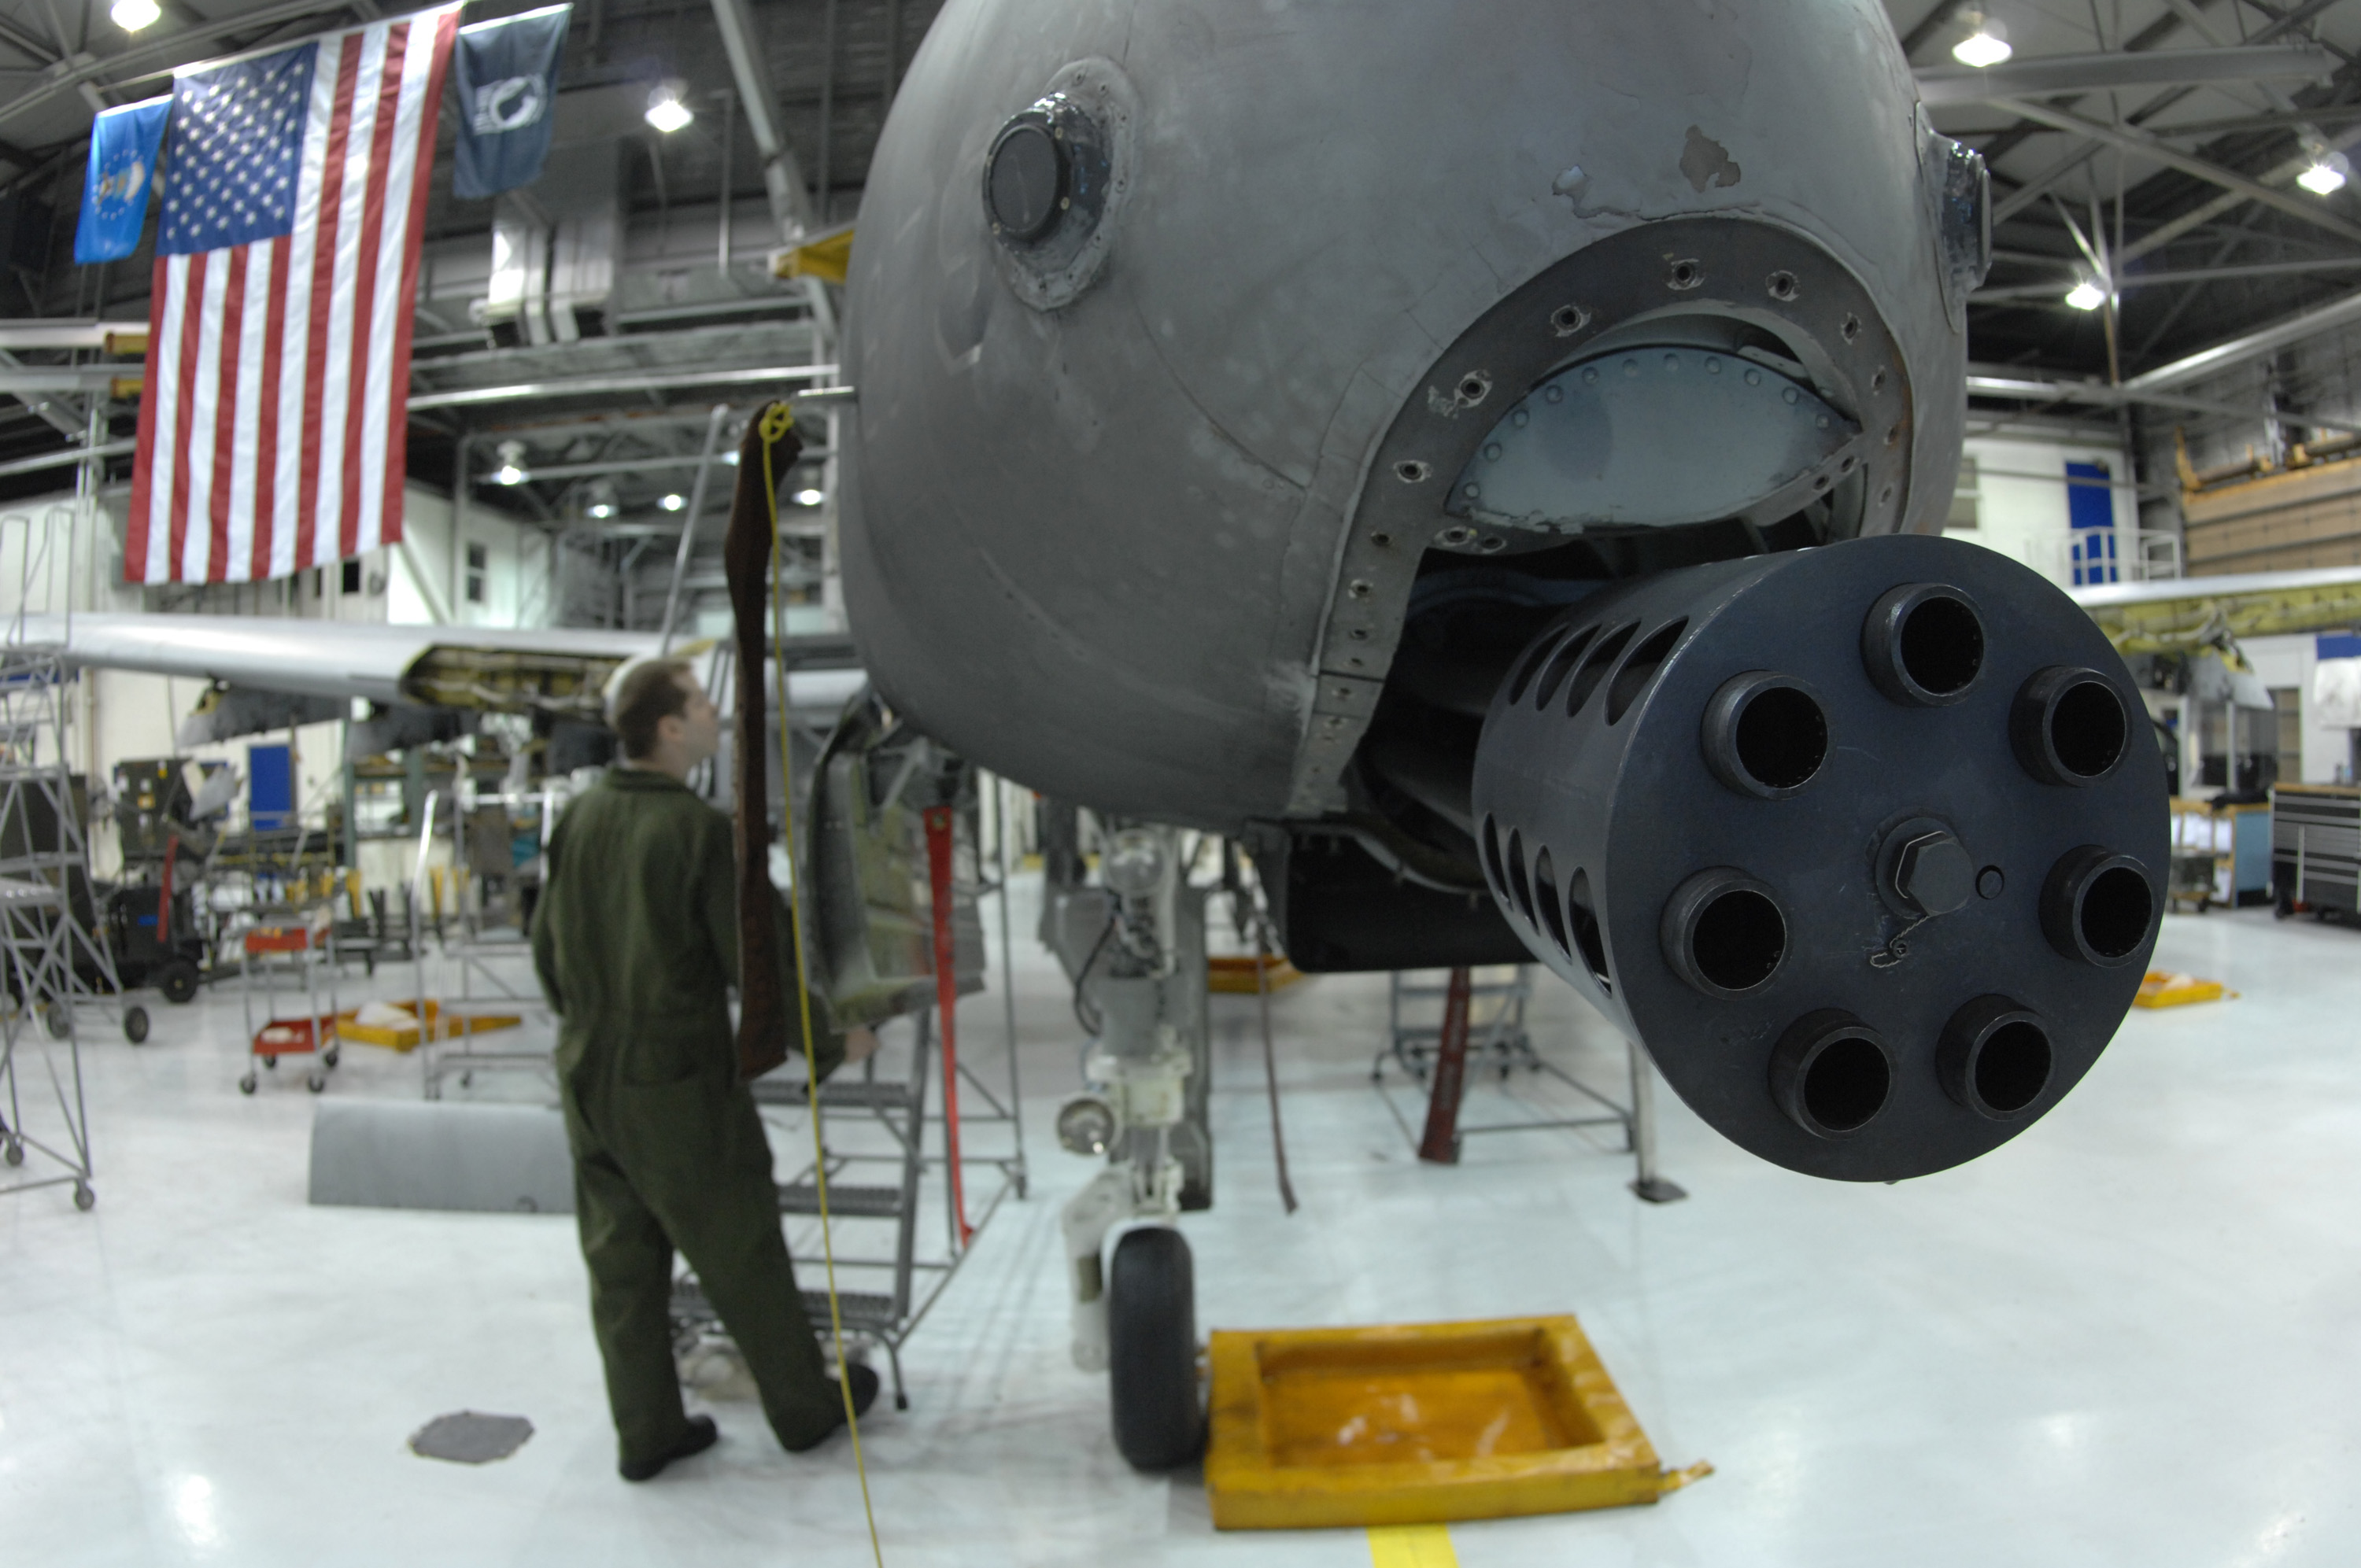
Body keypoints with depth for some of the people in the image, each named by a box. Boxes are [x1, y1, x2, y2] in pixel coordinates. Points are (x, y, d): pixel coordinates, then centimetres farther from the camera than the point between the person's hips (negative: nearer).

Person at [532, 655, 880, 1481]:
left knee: (619, 1261, 16)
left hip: (589, 1075, 7)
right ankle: (805, 1409, 25)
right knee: (743, 1257, 9)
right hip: (678, 1081, -6)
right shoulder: (700, 831, -19)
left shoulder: (580, 818, 1)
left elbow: (547, 945, 10)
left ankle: (645, 1431, 29)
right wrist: (830, 1044, -2)